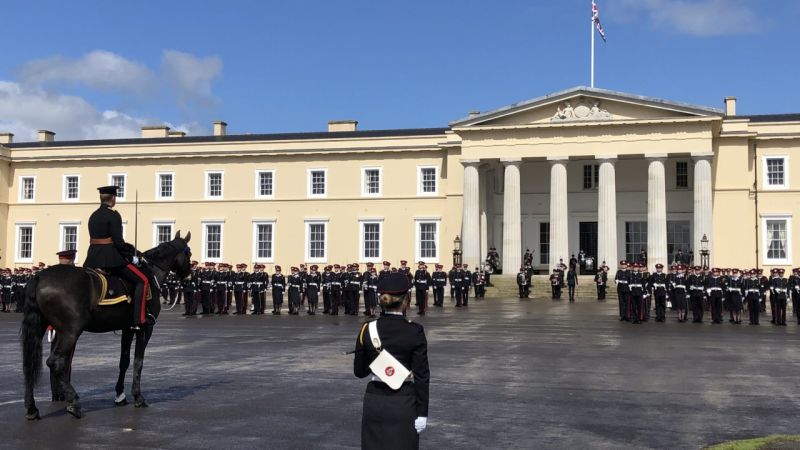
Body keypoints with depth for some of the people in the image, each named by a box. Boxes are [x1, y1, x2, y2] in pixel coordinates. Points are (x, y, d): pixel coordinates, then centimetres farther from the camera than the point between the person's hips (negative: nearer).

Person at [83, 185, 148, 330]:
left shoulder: (93, 216, 15)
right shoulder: (113, 215, -10)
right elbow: (118, 242, -16)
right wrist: (131, 256, -4)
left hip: (92, 258, 8)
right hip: (110, 257, -8)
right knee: (143, 280, -4)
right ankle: (138, 321, -13)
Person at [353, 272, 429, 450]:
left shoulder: (367, 330, -4)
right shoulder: (415, 332, -11)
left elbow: (359, 371, 5)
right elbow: (421, 376, -9)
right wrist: (422, 413, -4)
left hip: (374, 401, 3)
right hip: (403, 402, -2)